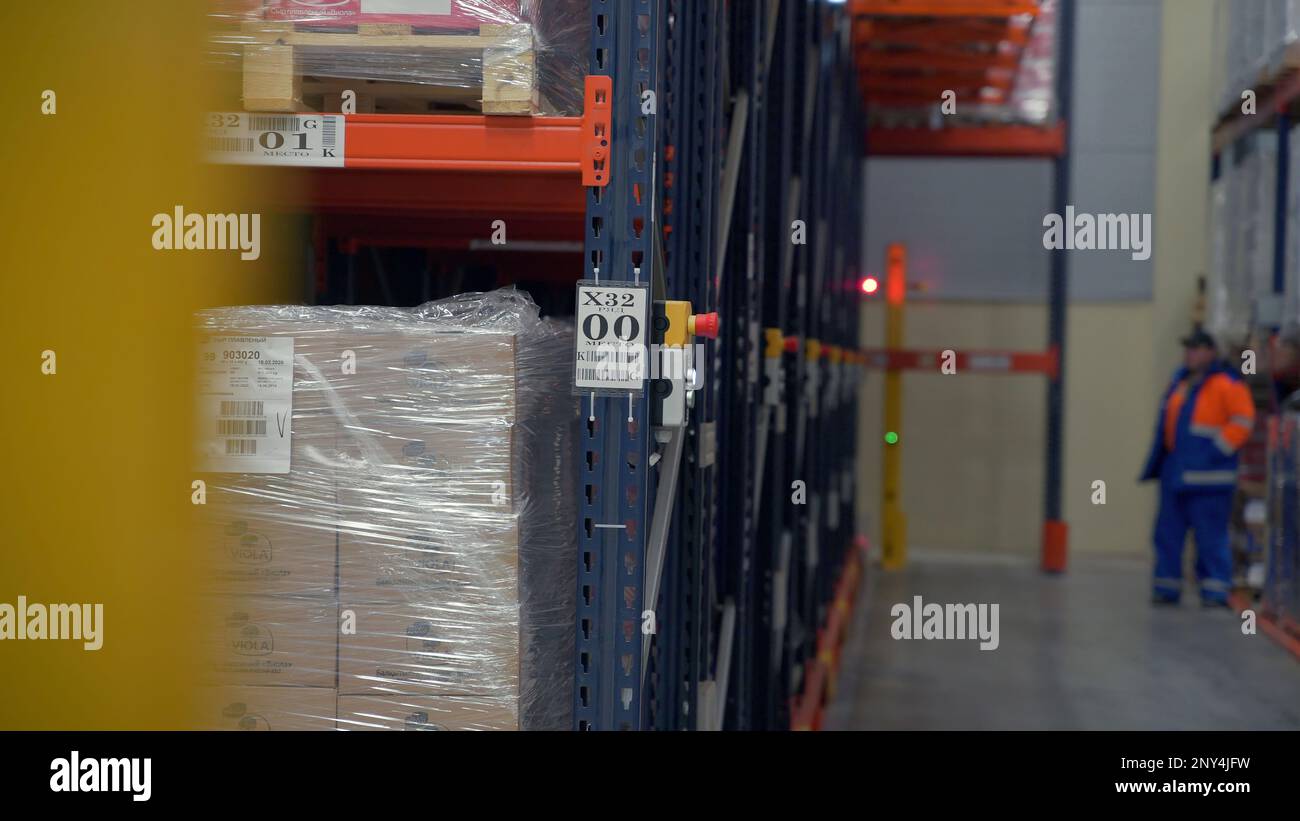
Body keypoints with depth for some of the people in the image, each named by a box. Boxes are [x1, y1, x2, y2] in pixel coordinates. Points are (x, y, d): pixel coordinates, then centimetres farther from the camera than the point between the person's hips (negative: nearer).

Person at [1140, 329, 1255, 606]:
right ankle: (1167, 587, 15)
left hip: (1206, 476, -8)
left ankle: (1216, 591, -1)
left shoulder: (1226, 384, -8)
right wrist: (1159, 461, 17)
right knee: (1168, 532, 9)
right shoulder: (1181, 381, 16)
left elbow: (1243, 420, -14)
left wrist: (1218, 450, -17)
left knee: (1211, 536, -6)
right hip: (1176, 474, 8)